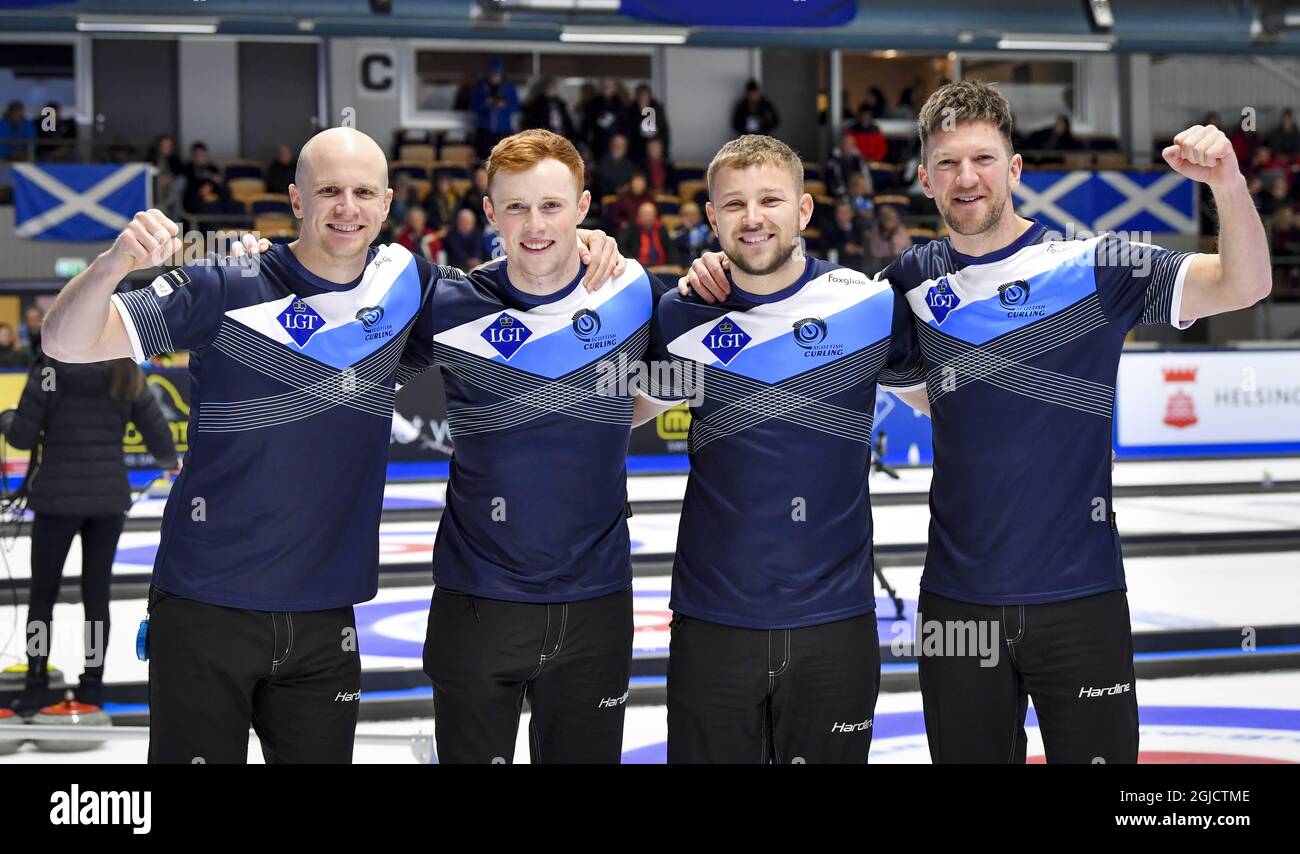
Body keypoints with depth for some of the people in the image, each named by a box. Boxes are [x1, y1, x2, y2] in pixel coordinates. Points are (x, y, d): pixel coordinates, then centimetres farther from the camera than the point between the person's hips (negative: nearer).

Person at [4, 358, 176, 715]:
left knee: (43, 592, 11)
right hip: (109, 497, 2)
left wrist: (9, 422, 15)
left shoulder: (48, 373, -11)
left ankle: (36, 686, 8)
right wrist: (169, 461, 24)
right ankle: (92, 685, 13)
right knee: (96, 593, 11)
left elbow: (22, 437, -8)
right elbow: (158, 434, 2)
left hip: (58, 497, -2)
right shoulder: (127, 376, -2)